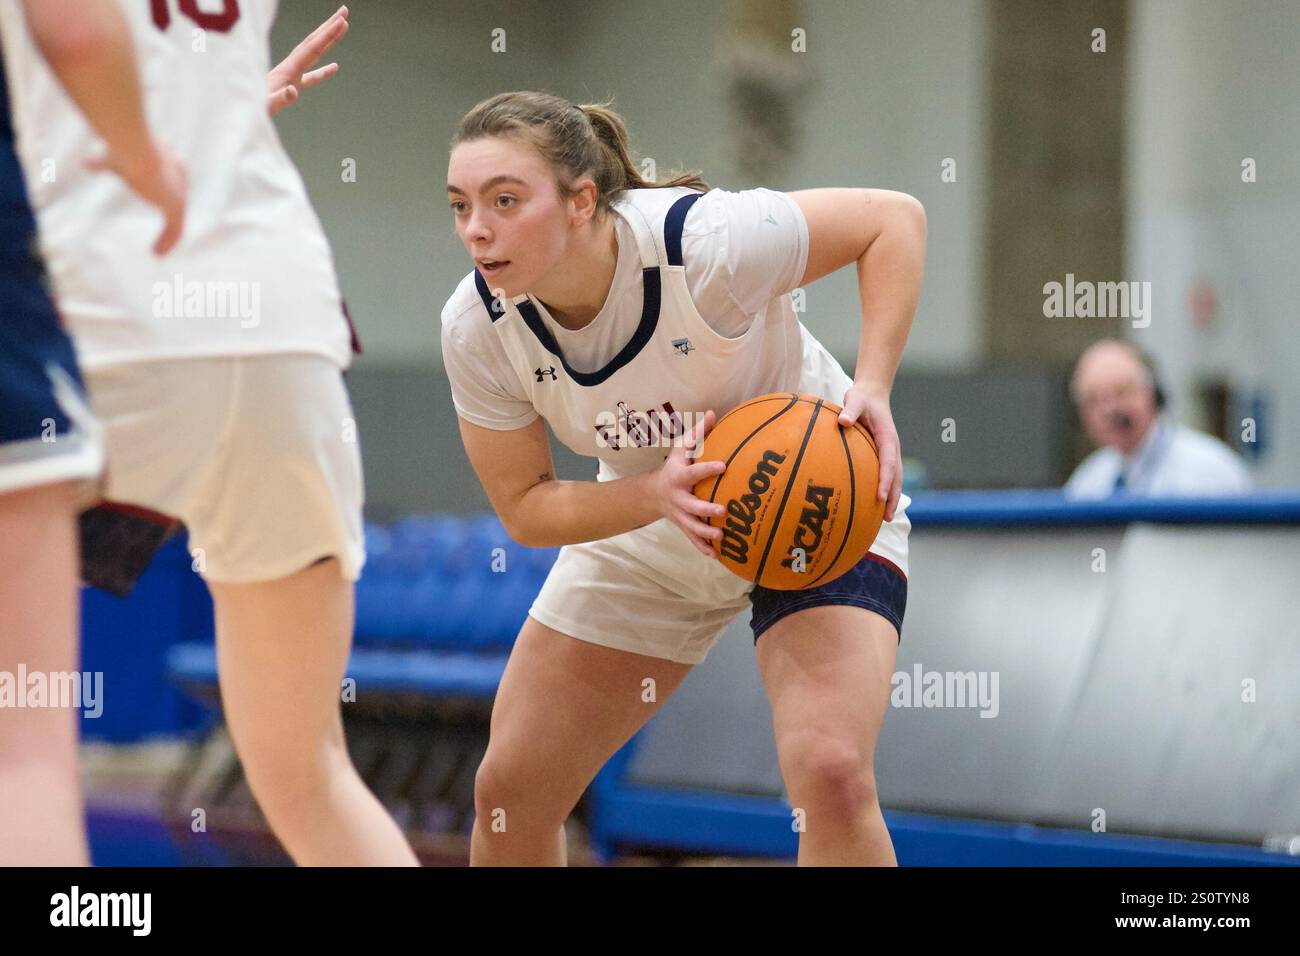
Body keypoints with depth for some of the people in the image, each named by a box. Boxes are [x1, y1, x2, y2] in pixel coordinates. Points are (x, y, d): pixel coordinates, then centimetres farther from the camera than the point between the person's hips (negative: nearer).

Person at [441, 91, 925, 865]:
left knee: (831, 773, -27)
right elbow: (525, 509, -12)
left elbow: (895, 218, -20)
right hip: (644, 532, 4)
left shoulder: (703, 242, -34)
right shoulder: (477, 327, -21)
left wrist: (871, 389, -31)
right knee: (509, 794, 4)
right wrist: (658, 494, -31)